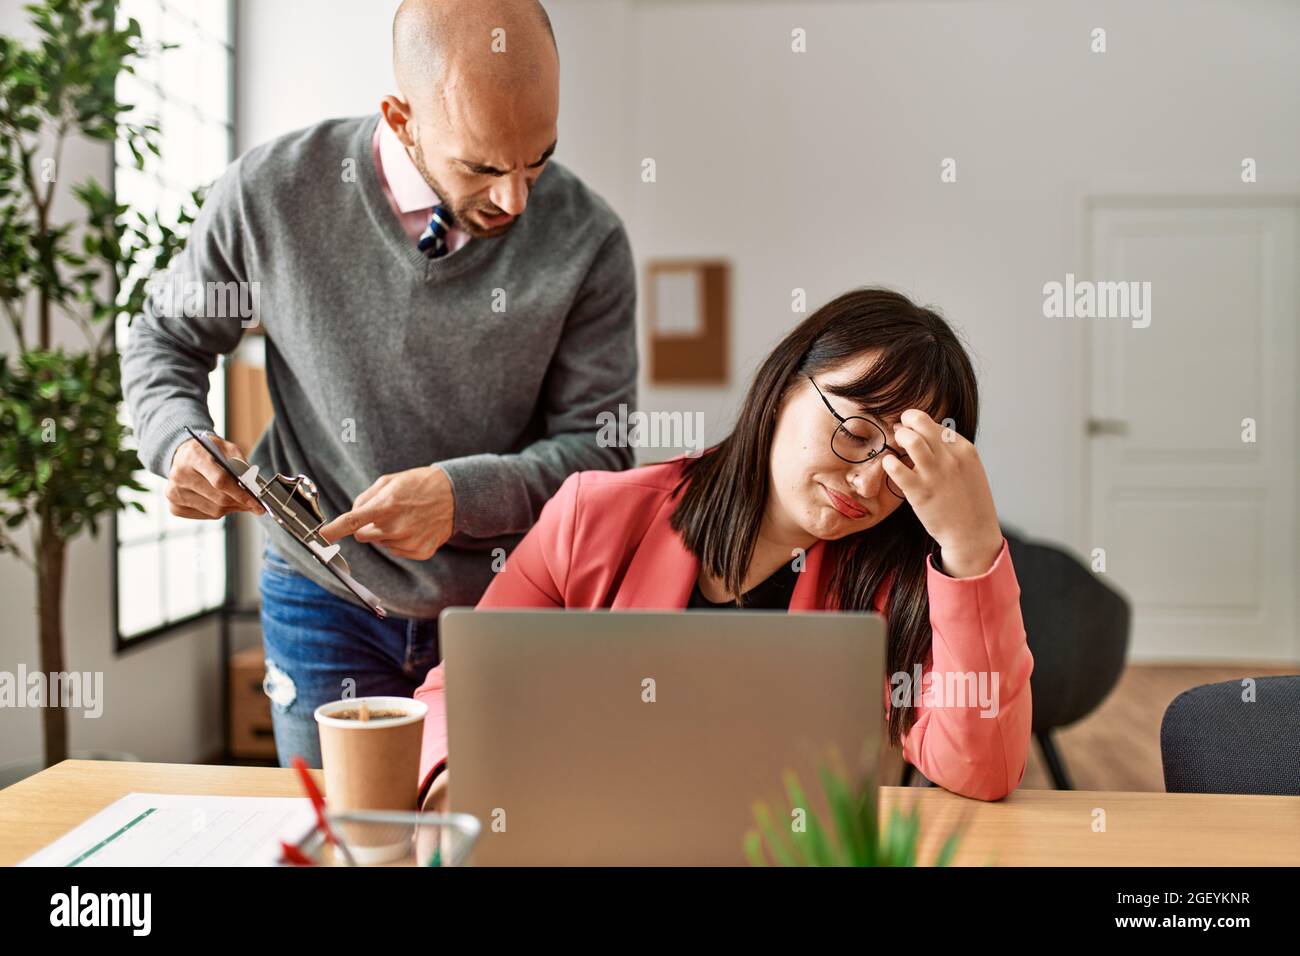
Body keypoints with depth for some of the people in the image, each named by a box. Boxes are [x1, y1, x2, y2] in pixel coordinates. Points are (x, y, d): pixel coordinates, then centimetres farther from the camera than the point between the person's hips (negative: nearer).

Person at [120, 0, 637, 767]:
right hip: (326, 601, 1)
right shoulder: (272, 194, -12)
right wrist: (179, 441, -16)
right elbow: (168, 338, 5)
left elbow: (600, 447, -11)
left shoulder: (586, 239, -14)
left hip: (509, 602, 0)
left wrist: (462, 495, -27)